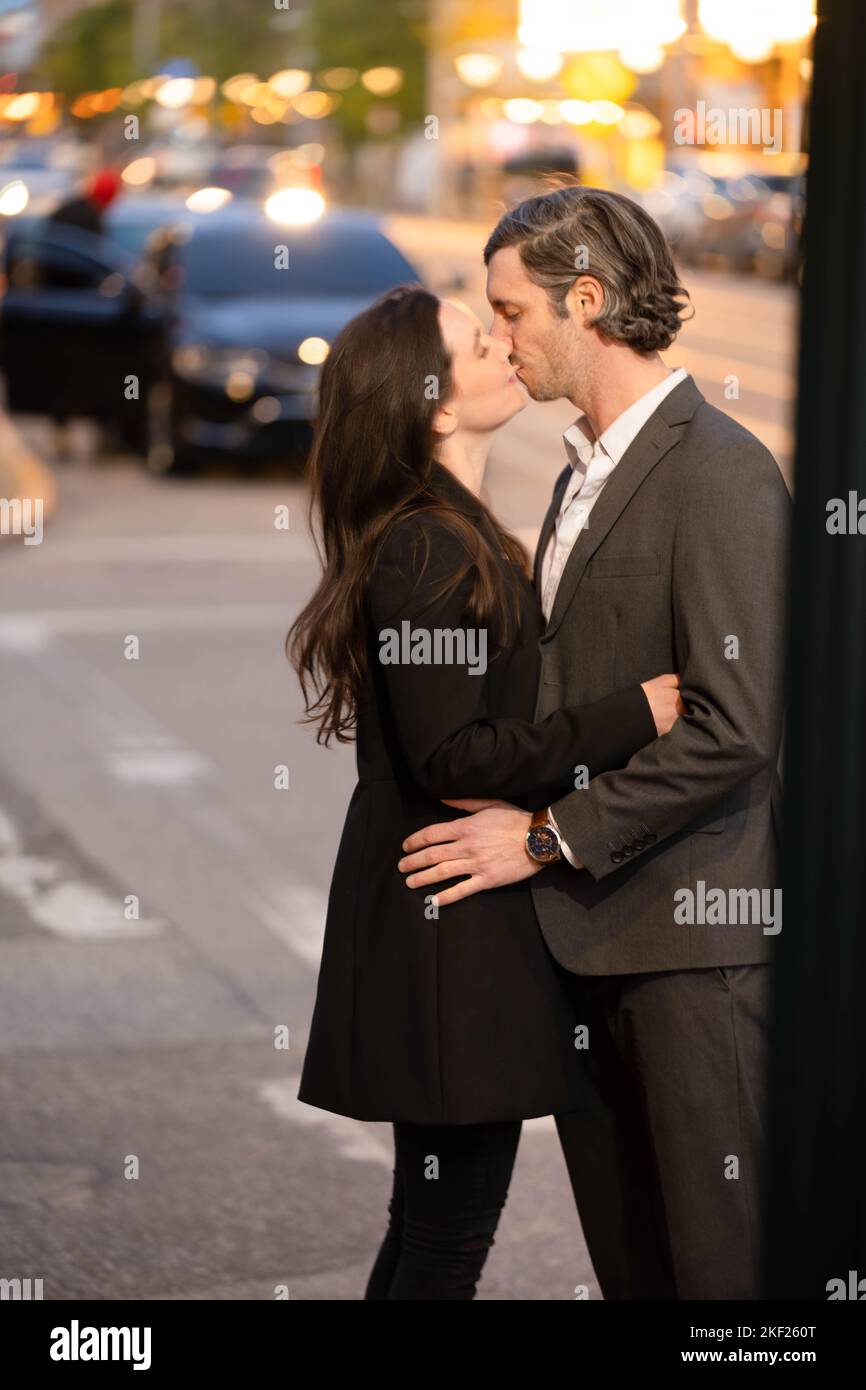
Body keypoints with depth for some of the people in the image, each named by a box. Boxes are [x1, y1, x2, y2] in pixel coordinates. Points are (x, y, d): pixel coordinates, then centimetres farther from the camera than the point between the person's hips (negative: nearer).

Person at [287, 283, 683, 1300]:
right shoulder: (425, 553, -18)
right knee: (450, 1227, -3)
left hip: (457, 918, 10)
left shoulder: (458, 536, 14)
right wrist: (633, 716, -20)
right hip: (450, 924, -10)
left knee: (433, 1217, 16)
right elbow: (452, 757, -23)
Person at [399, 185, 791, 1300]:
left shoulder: (722, 474, -15)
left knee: (721, 1249, -1)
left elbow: (735, 728, -21)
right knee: (623, 1250, 13)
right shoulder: (584, 470, 16)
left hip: (693, 926, -9)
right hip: (588, 922, 9)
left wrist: (549, 833, -16)